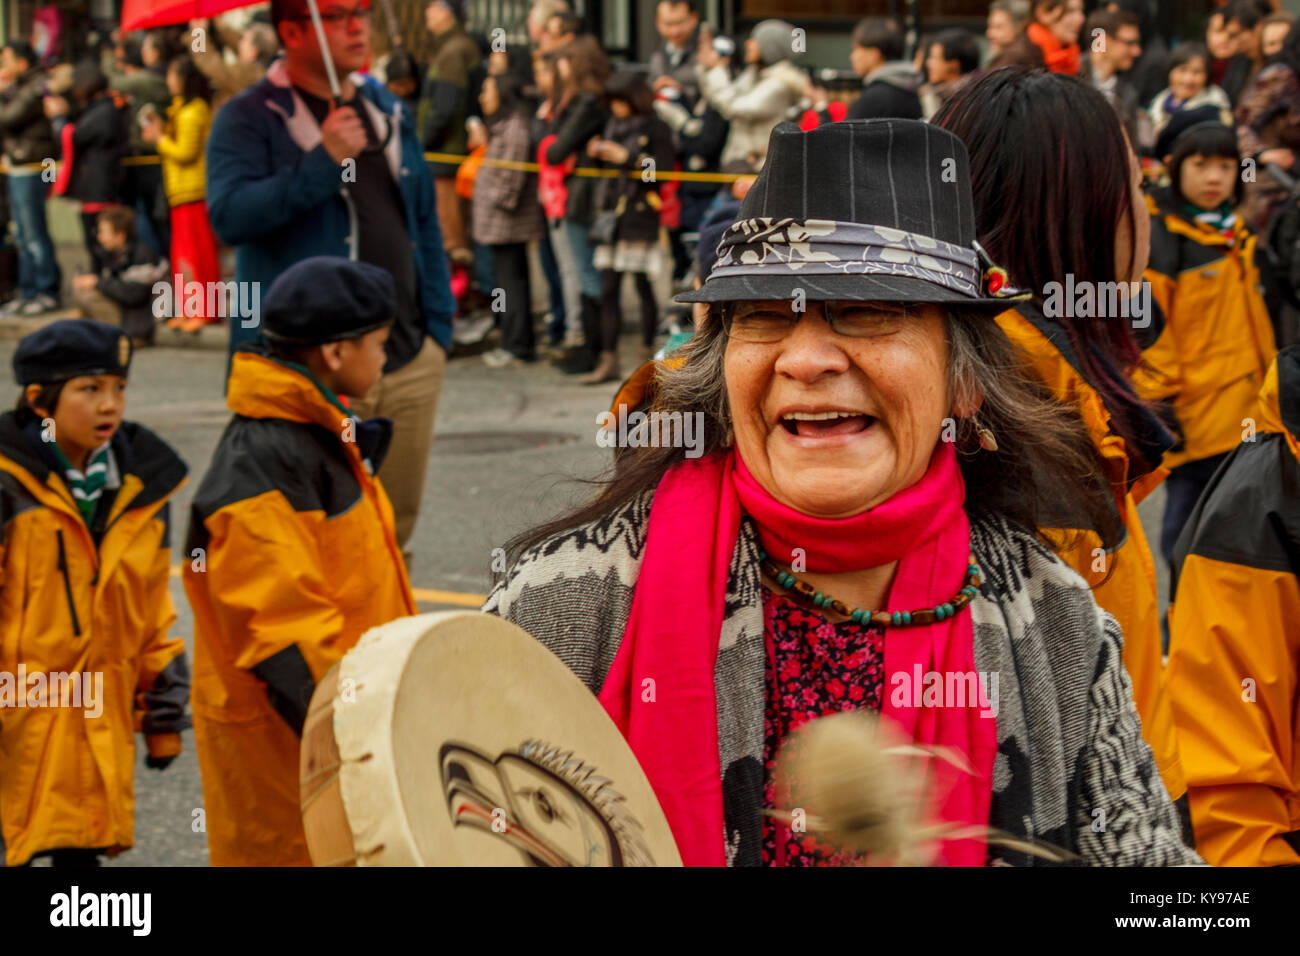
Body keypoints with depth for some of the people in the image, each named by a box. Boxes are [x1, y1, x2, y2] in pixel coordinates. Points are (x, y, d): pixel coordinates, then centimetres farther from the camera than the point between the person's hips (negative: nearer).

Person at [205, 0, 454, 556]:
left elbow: (425, 222, 22)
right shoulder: (249, 120, -4)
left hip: (409, 363, 6)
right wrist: (323, 160, -26)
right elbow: (228, 214, -20)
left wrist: (438, 323, 14)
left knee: (395, 525, 10)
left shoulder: (388, 112, 16)